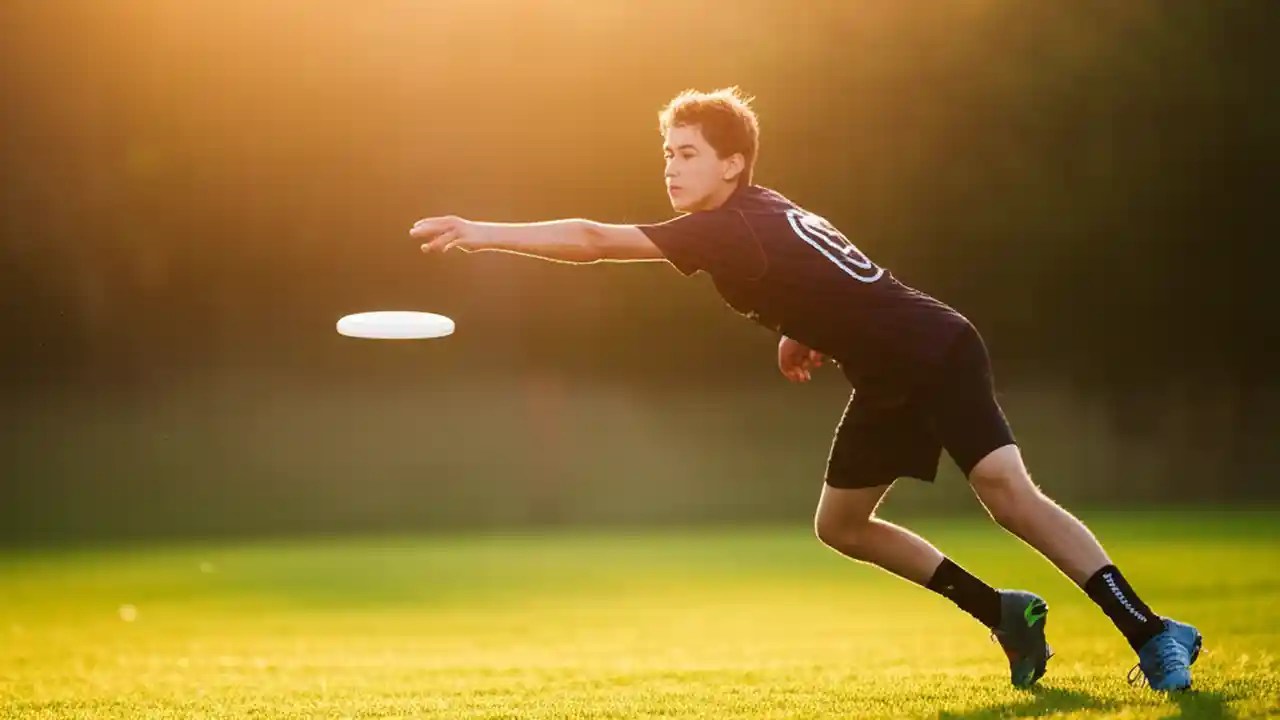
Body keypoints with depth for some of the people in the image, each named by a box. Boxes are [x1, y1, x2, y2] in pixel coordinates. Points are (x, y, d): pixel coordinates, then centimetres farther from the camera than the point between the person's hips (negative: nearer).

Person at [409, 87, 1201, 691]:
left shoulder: (733, 227, -20)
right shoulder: (763, 216, 10)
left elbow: (592, 239, -24)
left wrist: (480, 233, -22)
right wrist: (805, 332, 11)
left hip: (934, 352, -10)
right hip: (891, 377, 10)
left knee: (1008, 491, -25)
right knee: (840, 525, 11)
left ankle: (1154, 635, -21)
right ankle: (1006, 614, 18)